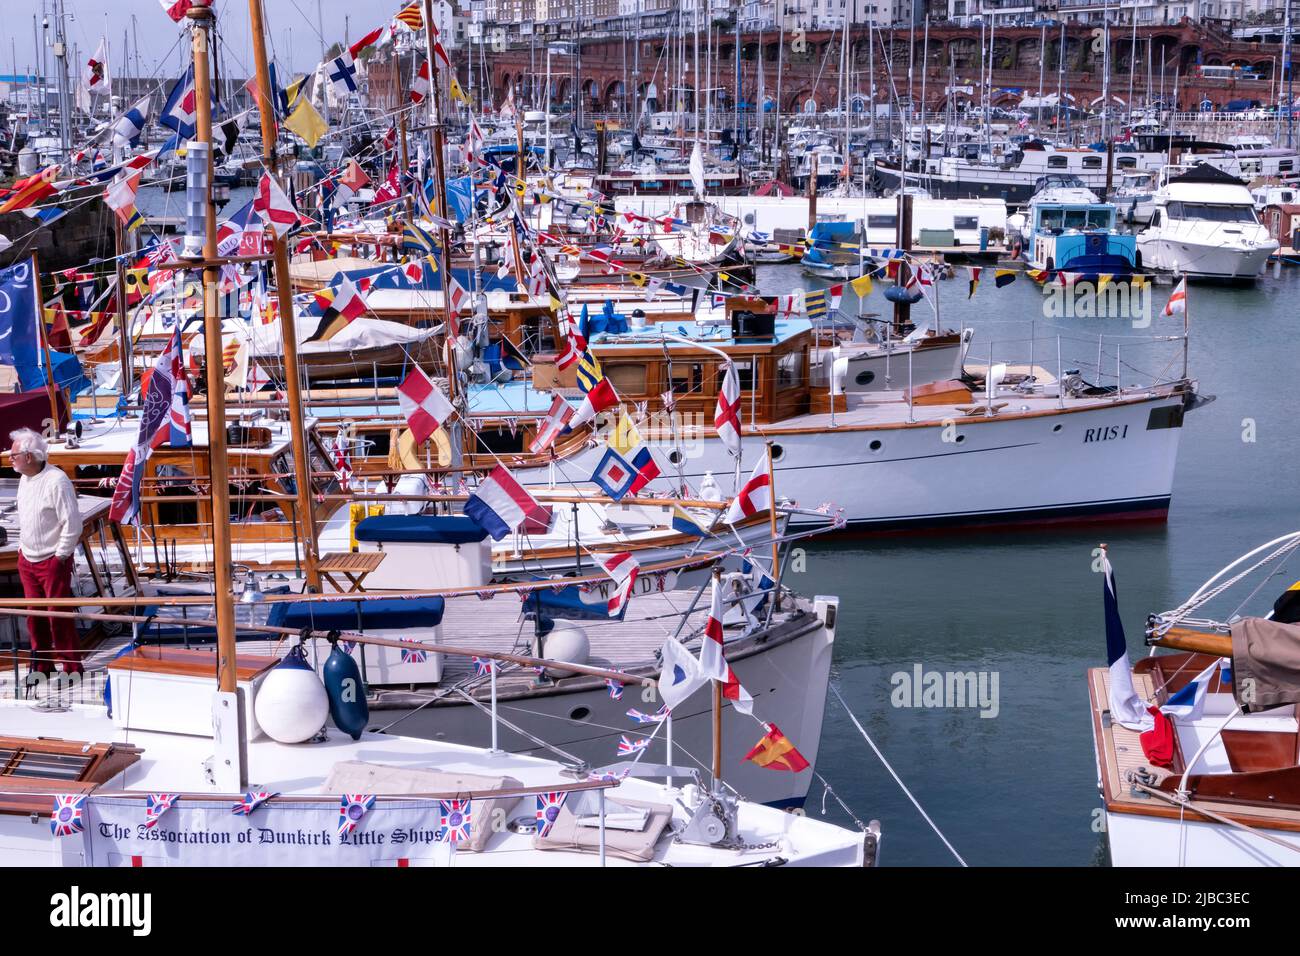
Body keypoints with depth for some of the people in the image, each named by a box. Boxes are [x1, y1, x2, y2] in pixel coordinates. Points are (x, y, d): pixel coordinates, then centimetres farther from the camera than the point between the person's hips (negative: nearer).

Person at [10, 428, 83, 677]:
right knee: (34, 615, 12)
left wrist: (60, 557, -14)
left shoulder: (56, 481, -19)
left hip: (52, 561, -8)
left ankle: (72, 668, 5)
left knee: (59, 617, -4)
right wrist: (22, 546, 15)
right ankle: (41, 665, 23)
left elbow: (73, 523, -18)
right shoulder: (24, 479, 8)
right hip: (27, 560, 8)